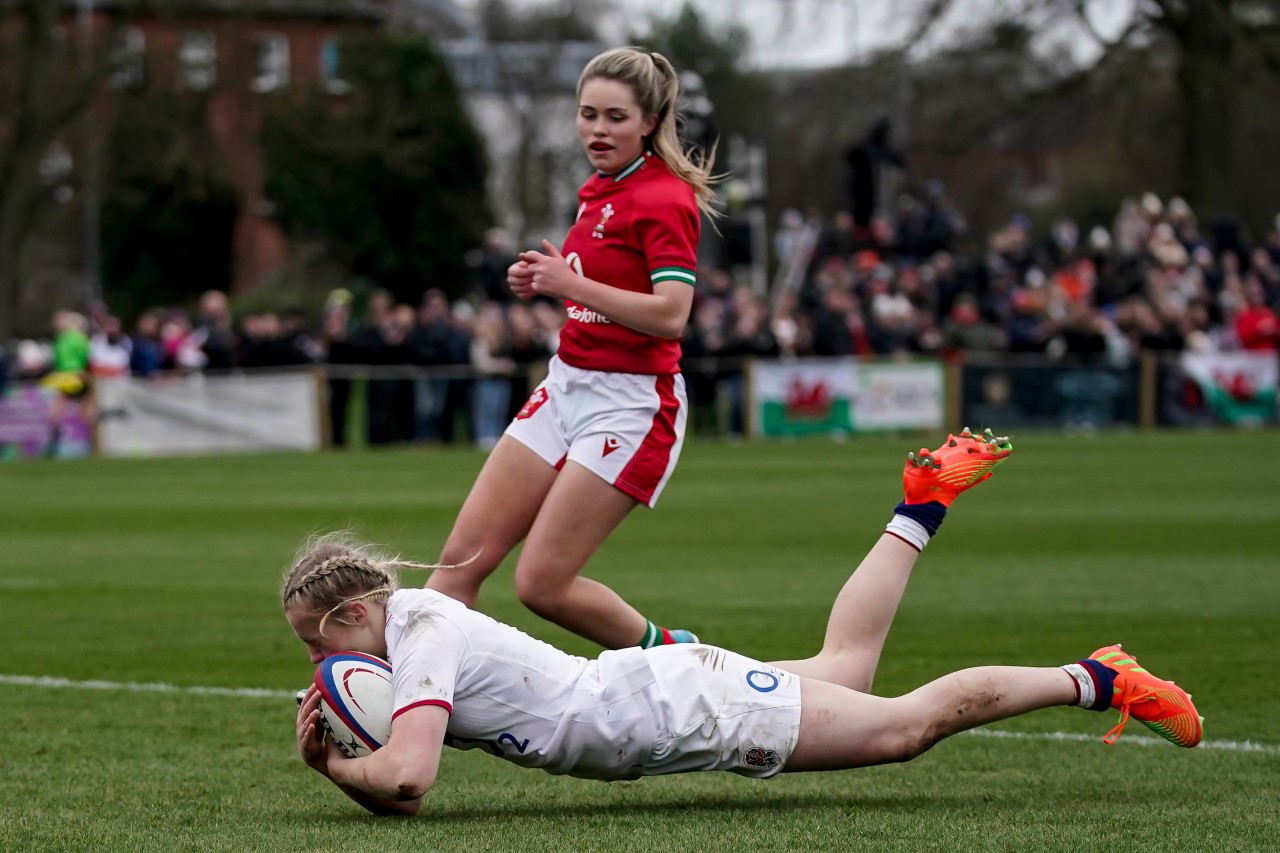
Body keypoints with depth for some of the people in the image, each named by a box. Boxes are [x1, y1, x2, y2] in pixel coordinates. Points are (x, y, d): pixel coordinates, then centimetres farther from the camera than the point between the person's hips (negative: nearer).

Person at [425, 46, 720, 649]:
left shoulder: (664, 199, -14)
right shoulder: (599, 191, 11)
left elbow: (670, 314, -25)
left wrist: (571, 283, -24)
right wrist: (542, 283, 7)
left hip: (629, 404, -9)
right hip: (566, 388, 9)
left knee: (541, 584, -9)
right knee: (463, 557, 1)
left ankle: (666, 654, 13)